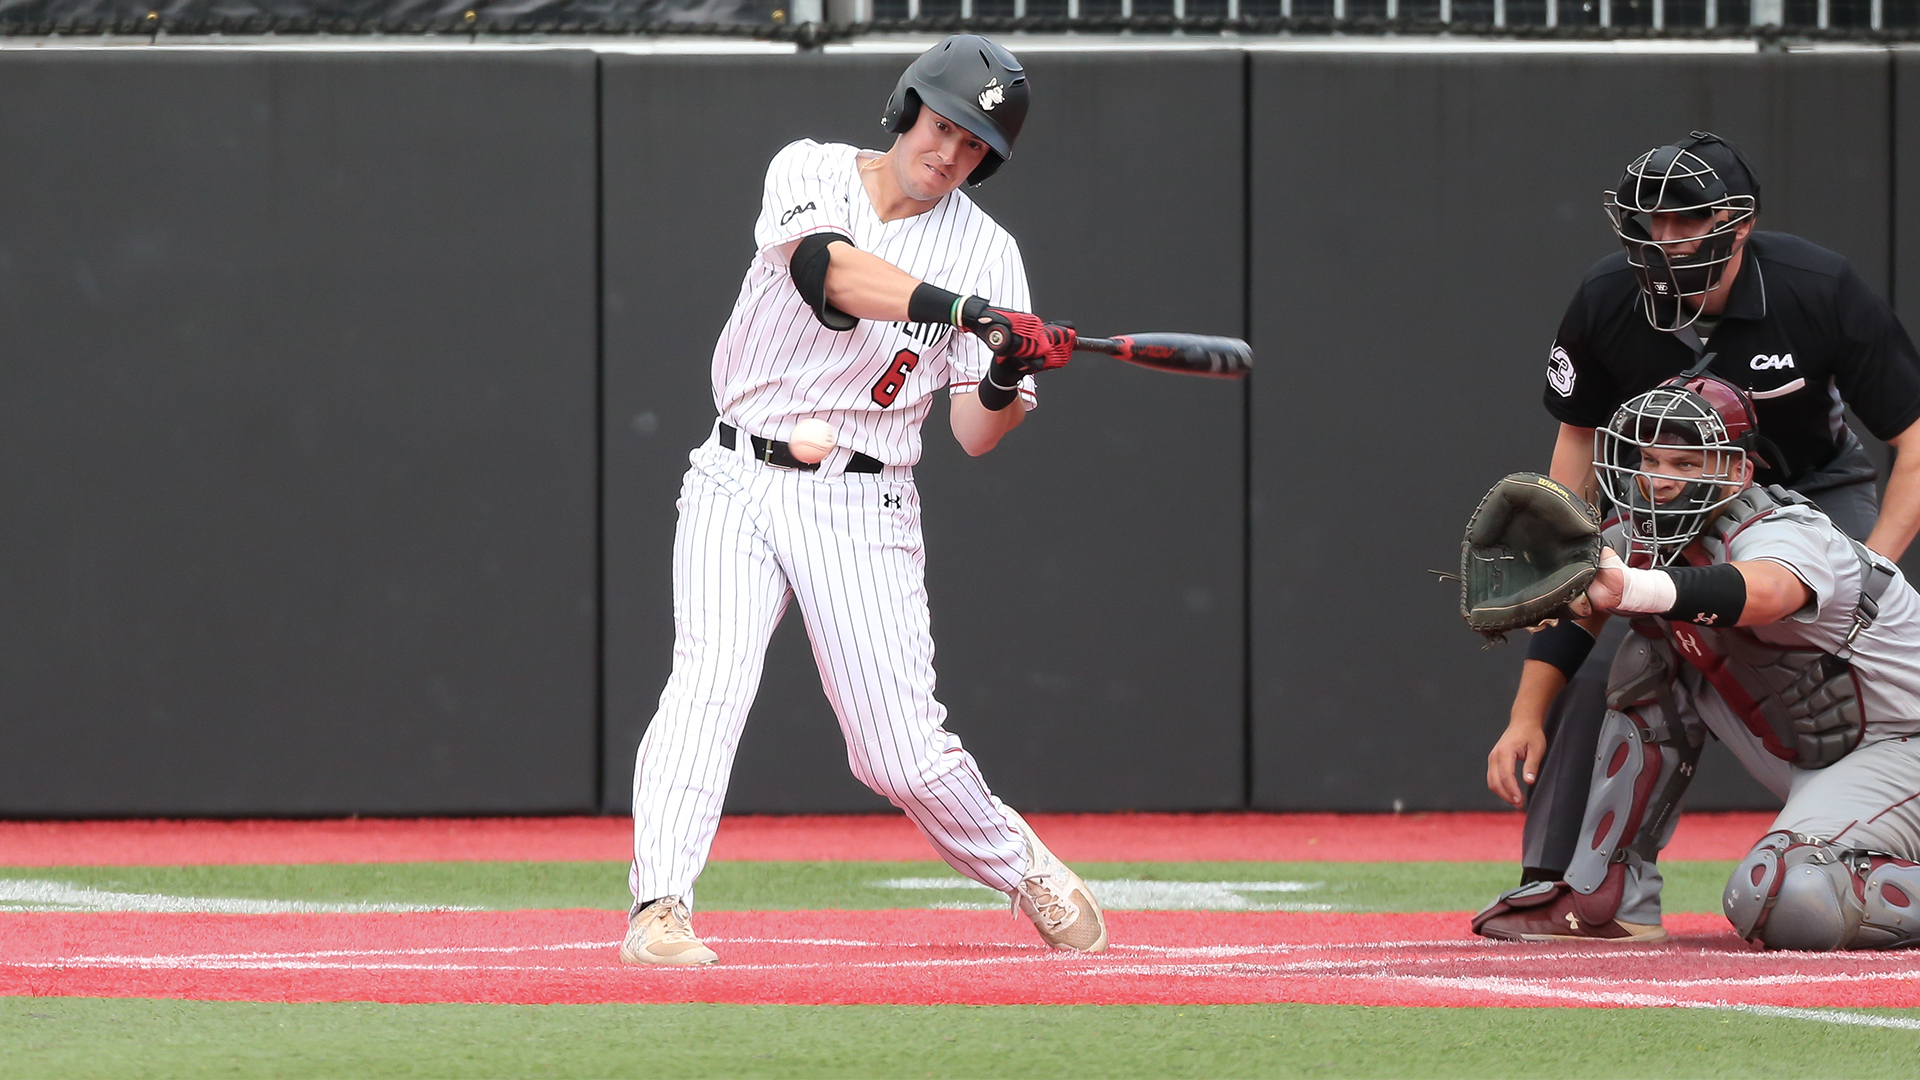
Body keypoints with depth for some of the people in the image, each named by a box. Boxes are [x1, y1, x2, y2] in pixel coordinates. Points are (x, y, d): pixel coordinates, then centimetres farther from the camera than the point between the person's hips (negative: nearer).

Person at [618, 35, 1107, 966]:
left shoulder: (984, 251, 3)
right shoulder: (811, 173, 0)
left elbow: (974, 435, -1)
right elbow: (826, 268, -25)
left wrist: (1004, 380, -24)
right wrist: (964, 310, -37)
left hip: (861, 510, 1)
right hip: (740, 485, -1)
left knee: (904, 756, -3)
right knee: (709, 678, -22)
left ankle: (1022, 868, 24)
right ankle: (659, 911, -27)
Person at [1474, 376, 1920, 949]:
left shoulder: (1786, 535, -26)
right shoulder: (1654, 534, -2)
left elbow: (1759, 592, -50)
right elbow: (1572, 611, 11)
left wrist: (1634, 590, -67)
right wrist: (1525, 719, 0)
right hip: (1804, 757, 9)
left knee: (1780, 901, -31)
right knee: (1655, 657, -2)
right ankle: (1605, 898, 1)